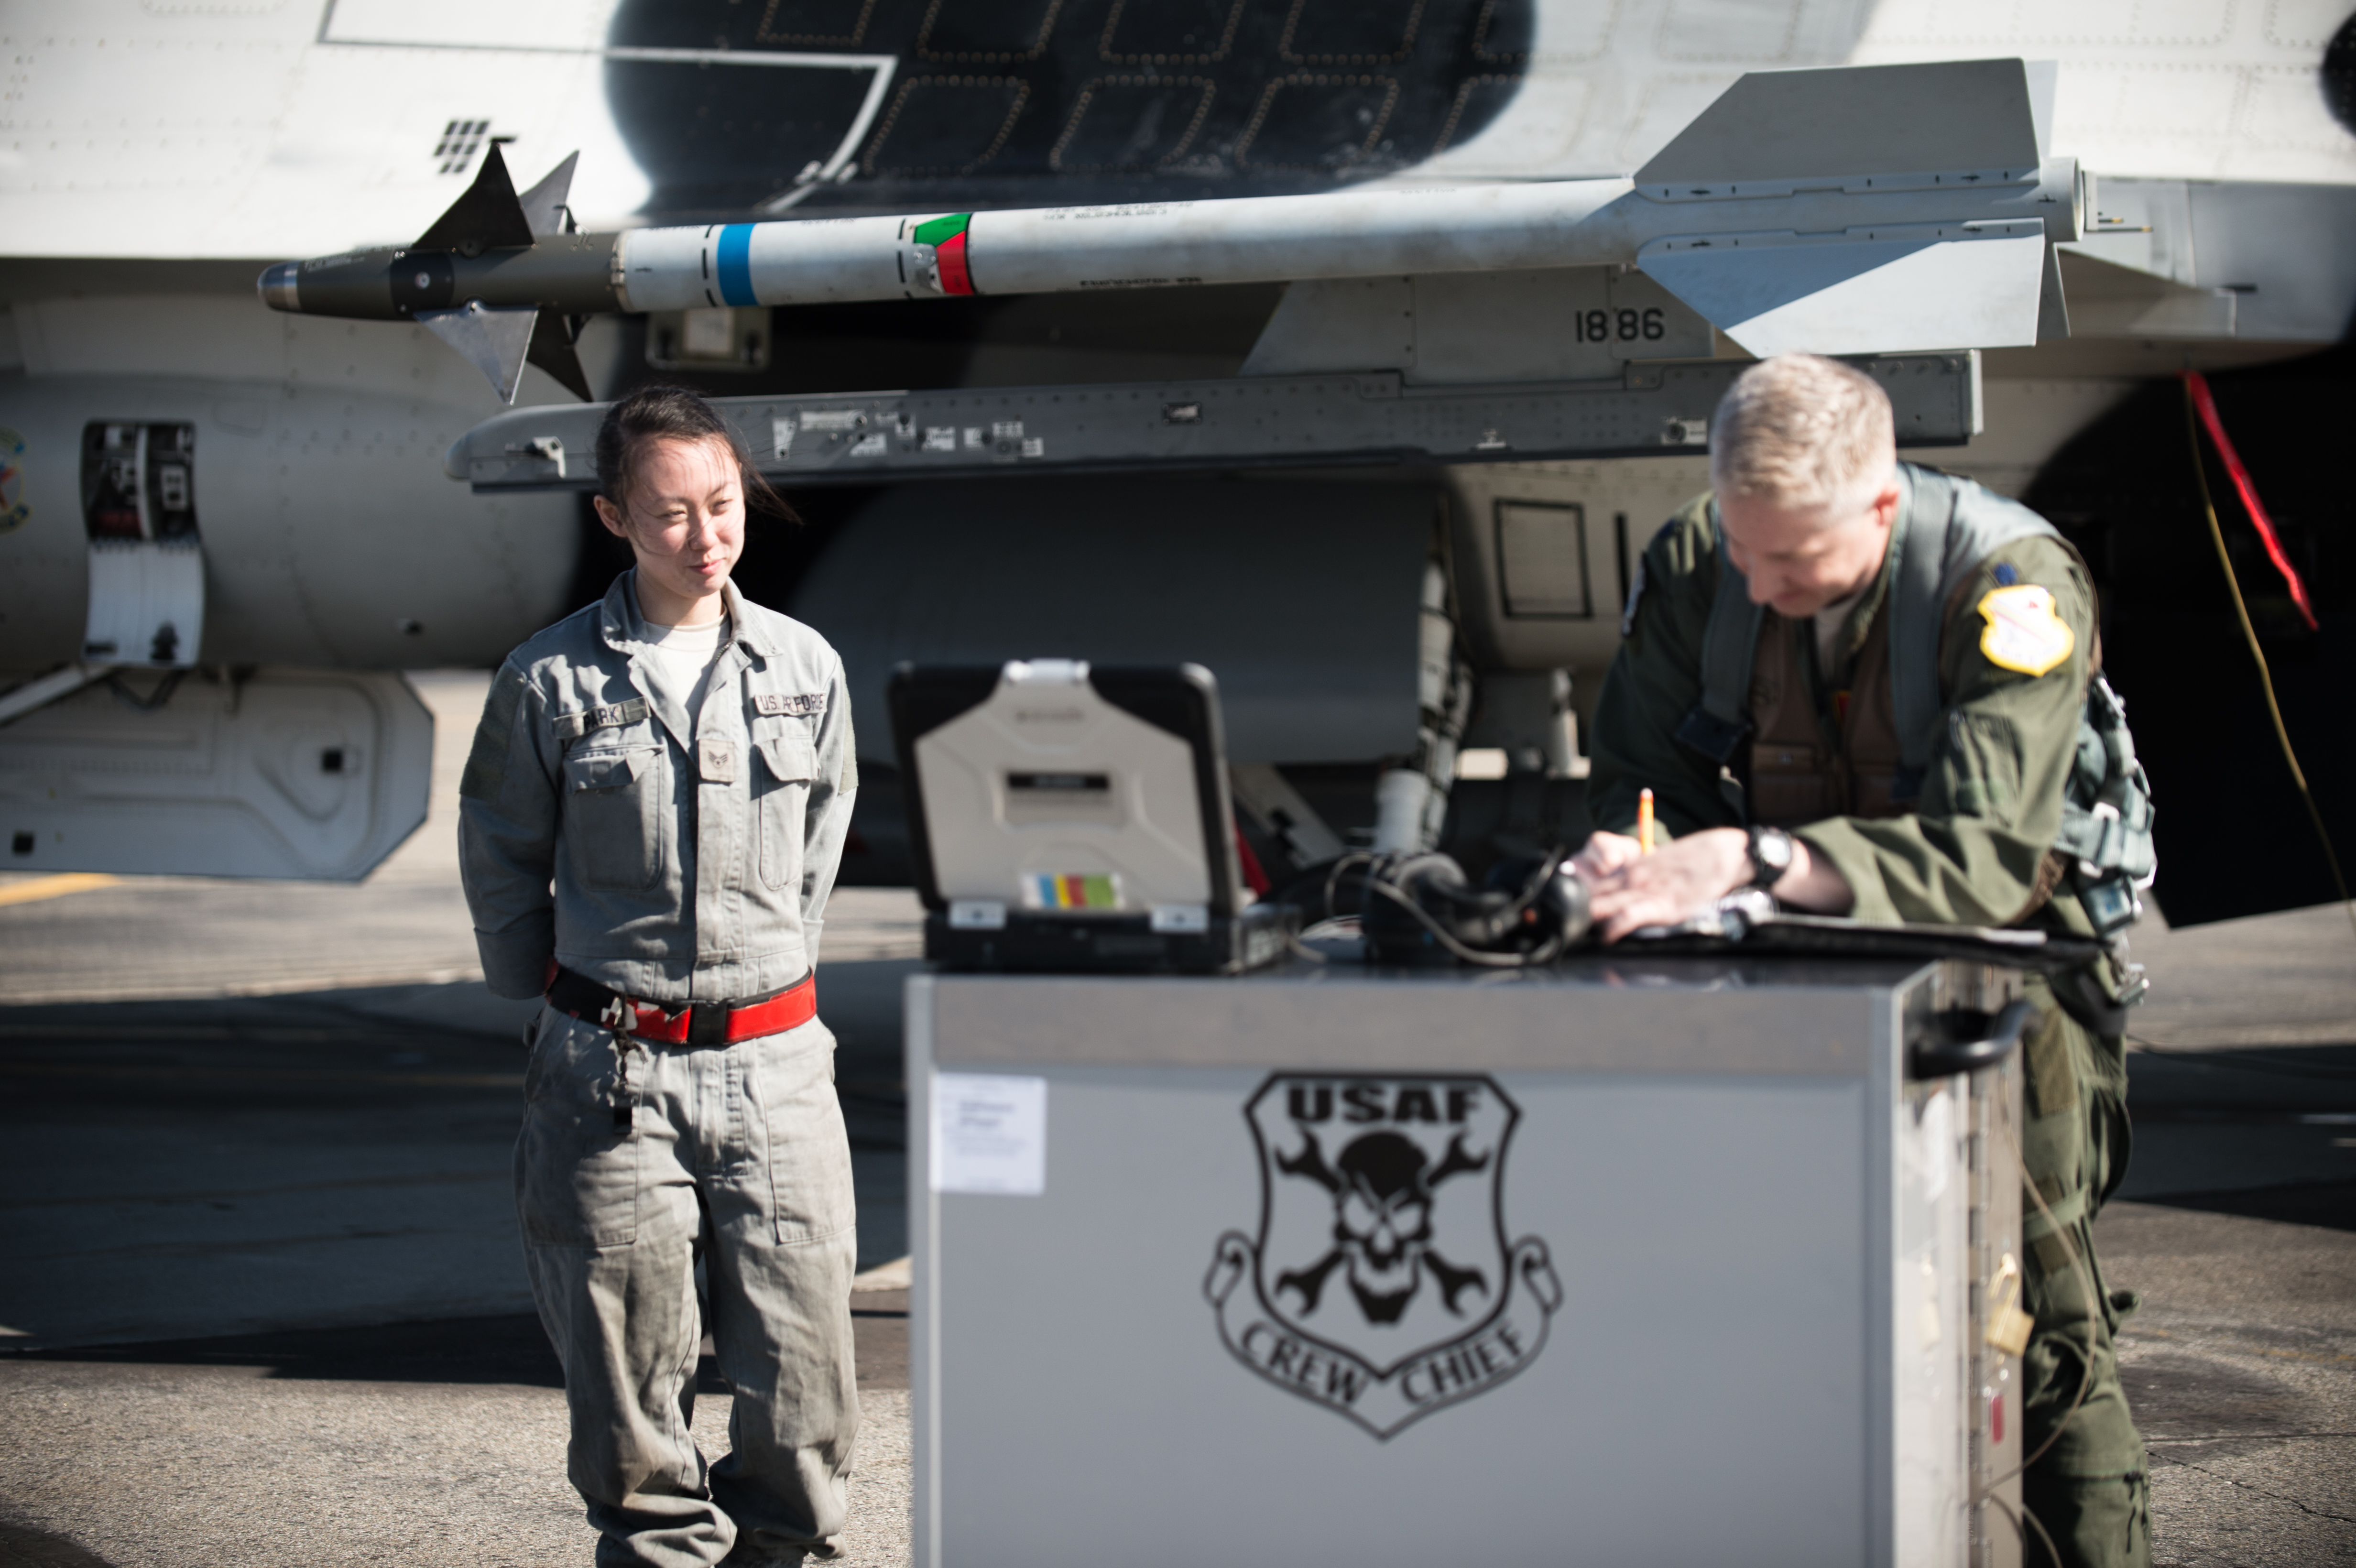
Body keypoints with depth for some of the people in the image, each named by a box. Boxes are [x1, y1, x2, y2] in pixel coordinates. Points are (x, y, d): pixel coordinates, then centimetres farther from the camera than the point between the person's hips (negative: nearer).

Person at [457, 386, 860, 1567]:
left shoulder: (805, 668, 5)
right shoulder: (549, 682, -3)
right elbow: (498, 855, 9)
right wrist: (551, 998, 10)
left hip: (775, 1065, 2)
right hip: (610, 1072, -2)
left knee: (801, 1355, 2)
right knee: (630, 1368, 2)